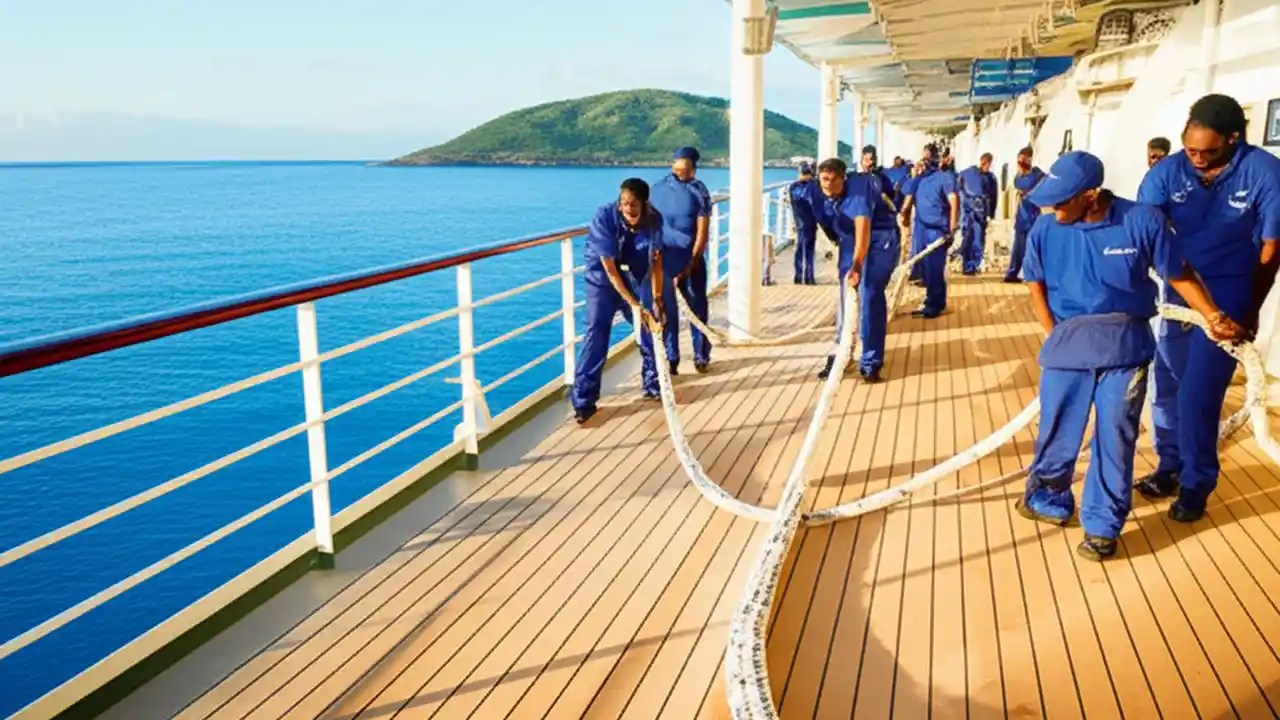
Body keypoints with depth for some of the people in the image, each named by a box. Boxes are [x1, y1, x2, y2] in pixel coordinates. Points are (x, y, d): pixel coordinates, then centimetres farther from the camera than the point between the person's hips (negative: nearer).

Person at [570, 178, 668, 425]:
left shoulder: (654, 219, -19)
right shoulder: (604, 216, -30)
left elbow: (656, 261, -11)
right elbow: (609, 268, -30)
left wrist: (657, 299, -19)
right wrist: (633, 303, -35)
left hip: (636, 276, 4)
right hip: (603, 277, -4)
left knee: (651, 325, 4)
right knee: (597, 330, -14)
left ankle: (654, 384, 25)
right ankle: (583, 401, -12)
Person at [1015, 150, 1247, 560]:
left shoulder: (1142, 221, -11)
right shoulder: (1045, 230, -7)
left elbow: (1179, 275, 1)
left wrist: (1214, 317, -7)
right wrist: (1056, 336, -2)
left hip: (1125, 346, -1)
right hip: (1067, 343, 1)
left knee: (1115, 438, 6)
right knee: (1055, 430, 10)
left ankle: (1103, 524, 20)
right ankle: (1047, 500, 34)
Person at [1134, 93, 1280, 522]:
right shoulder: (1167, 172, -11)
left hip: (1228, 297, -3)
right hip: (1178, 292, 3)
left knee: (1196, 397, -6)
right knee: (1167, 388, 11)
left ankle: (1196, 484, 13)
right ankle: (1171, 467, 29)